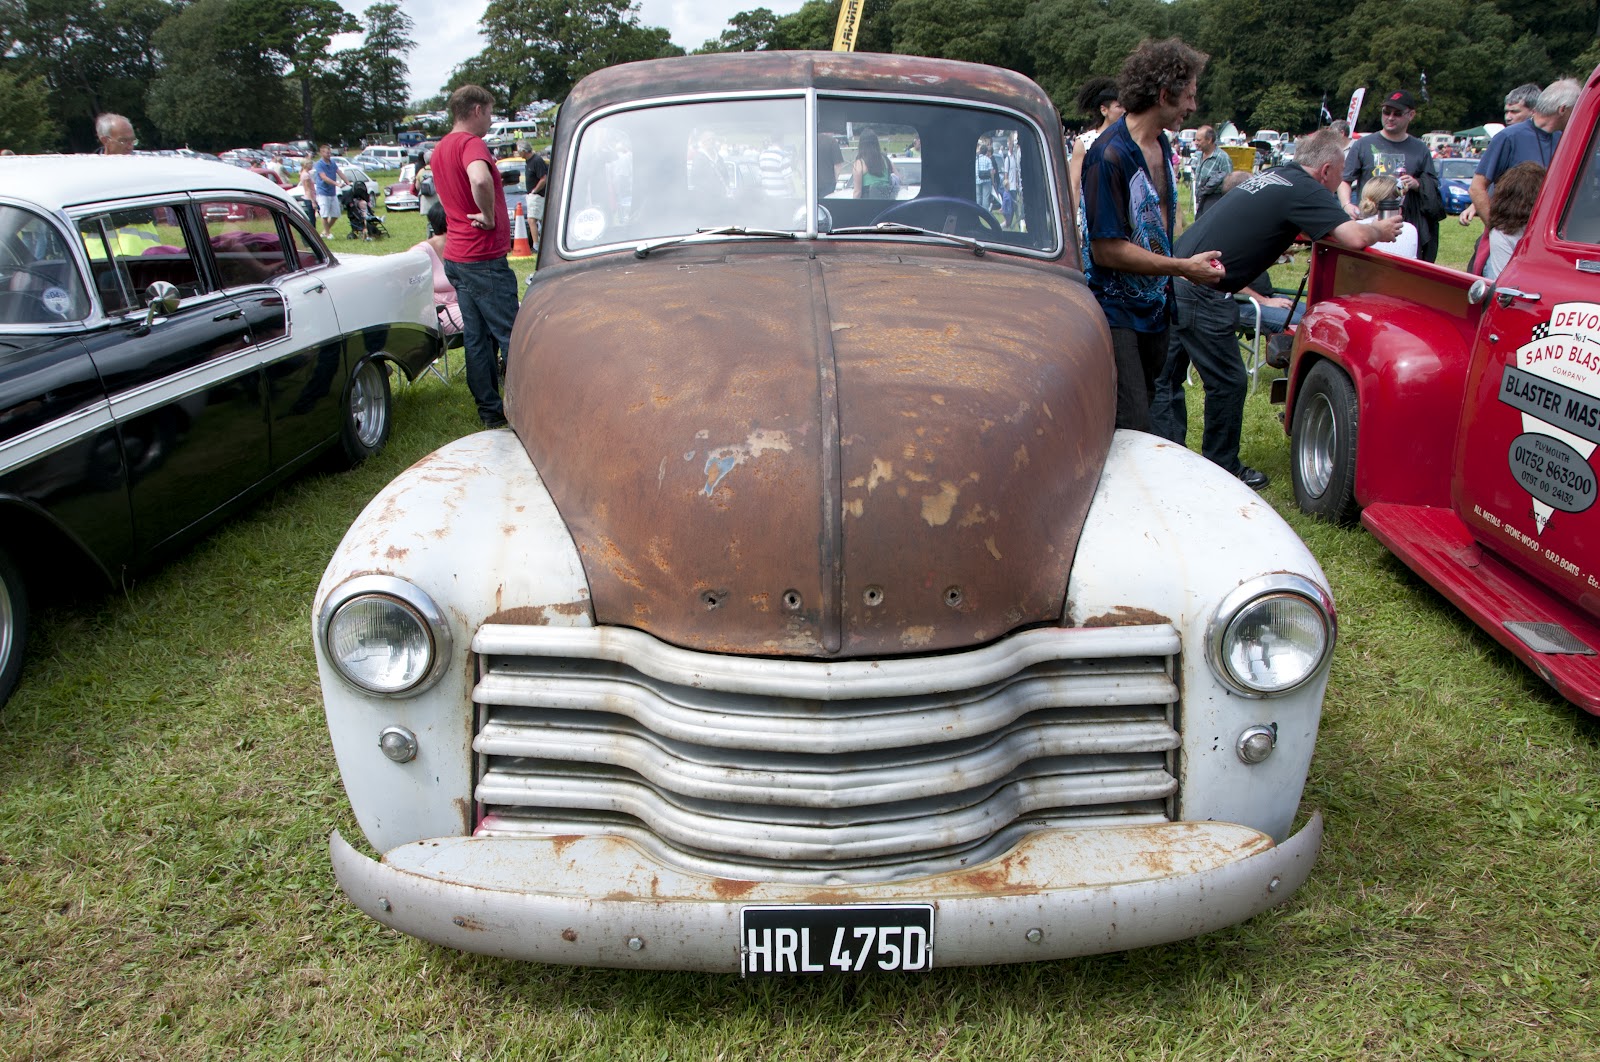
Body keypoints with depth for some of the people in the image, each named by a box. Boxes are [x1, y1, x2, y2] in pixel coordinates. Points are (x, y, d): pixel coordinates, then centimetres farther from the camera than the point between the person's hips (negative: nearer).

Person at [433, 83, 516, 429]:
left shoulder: (440, 148, 15)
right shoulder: (471, 143, -15)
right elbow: (480, 180, -37)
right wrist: (490, 217, -21)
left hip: (457, 255, 10)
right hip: (484, 258, -9)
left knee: (476, 336, 11)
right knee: (511, 335, -3)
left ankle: (490, 411, 17)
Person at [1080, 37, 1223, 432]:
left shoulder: (1161, 144, 11)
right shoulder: (1111, 154, -18)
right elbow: (1106, 249, -21)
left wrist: (1192, 263, 12)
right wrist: (1183, 267, -16)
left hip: (1153, 307, 9)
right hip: (1115, 314, -9)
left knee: (1148, 415, 14)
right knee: (1131, 432, -12)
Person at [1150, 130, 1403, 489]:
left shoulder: (1272, 176, 19)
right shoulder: (1305, 190, -7)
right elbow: (1355, 237, -17)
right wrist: (1380, 229, 5)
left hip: (1174, 279, 9)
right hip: (1202, 293, -9)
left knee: (1167, 378, 13)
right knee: (1228, 381, 4)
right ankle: (1222, 470, 16)